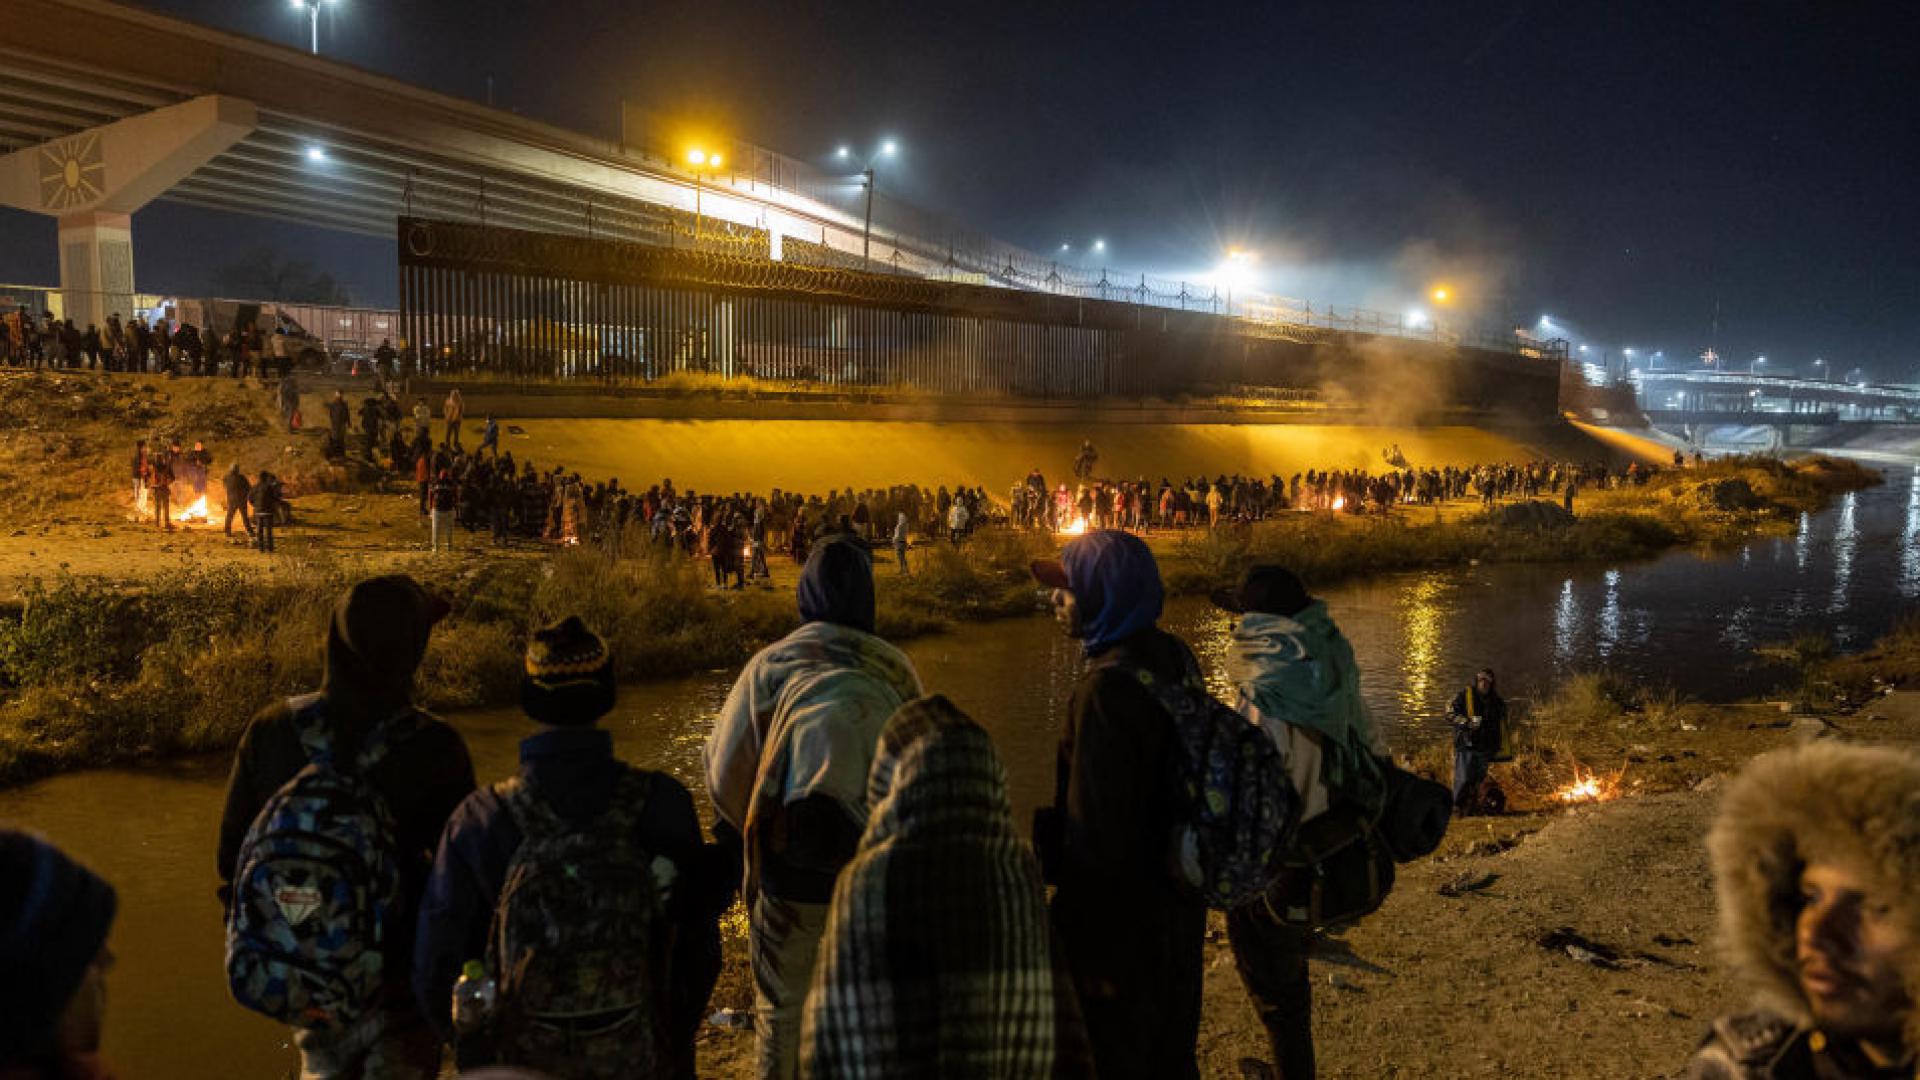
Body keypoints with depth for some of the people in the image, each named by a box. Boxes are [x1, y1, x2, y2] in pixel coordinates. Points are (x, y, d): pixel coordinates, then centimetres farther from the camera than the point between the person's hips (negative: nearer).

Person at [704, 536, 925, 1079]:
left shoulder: (771, 665, -11)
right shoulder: (895, 669, -5)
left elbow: (724, 773, -7)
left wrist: (746, 836, 12)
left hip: (790, 874, -2)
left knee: (784, 1011, 17)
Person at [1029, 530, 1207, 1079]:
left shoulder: (1107, 687, -27)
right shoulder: (1173, 658, 0)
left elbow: (1095, 832, -25)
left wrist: (1079, 942, -16)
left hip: (1125, 914, -9)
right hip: (1179, 903, 9)